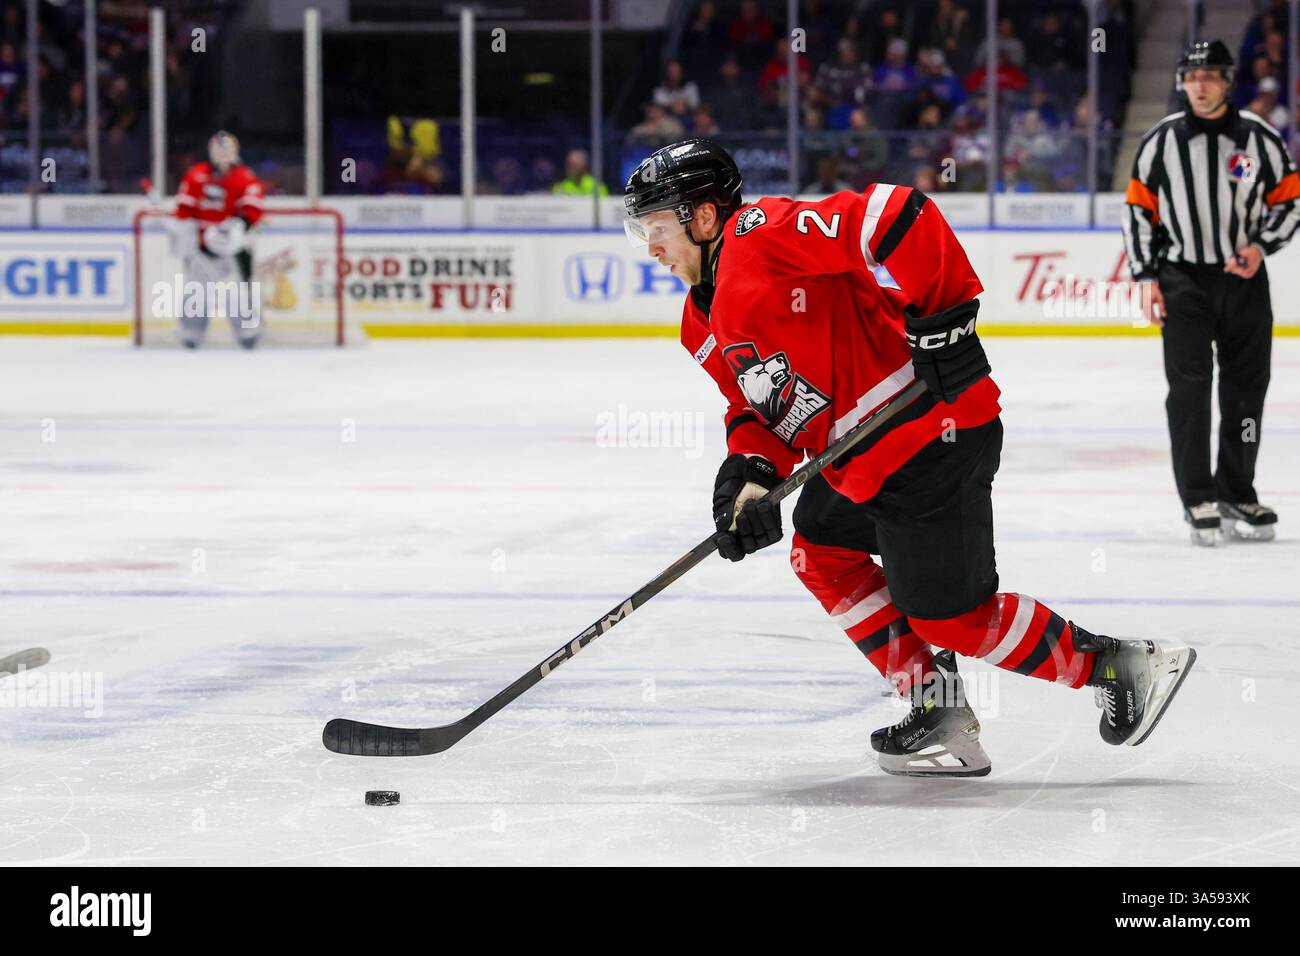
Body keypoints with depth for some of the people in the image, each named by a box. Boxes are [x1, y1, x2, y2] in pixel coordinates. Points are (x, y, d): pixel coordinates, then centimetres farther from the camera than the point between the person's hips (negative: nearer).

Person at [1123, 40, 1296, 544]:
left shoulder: (1259, 138, -2)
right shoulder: (1161, 141, -1)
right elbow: (1139, 208, 5)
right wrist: (1147, 277, -1)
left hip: (1244, 278, 1)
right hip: (1183, 280, -1)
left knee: (1245, 389, 7)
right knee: (1189, 389, -8)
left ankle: (1236, 494, 19)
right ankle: (1198, 501, -4)